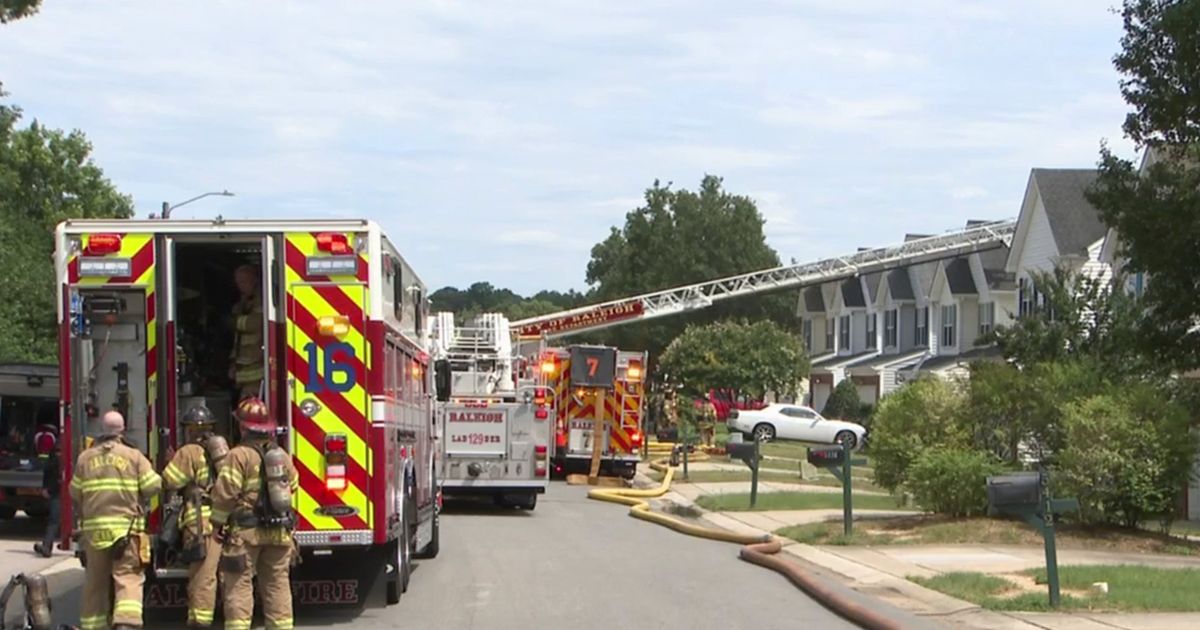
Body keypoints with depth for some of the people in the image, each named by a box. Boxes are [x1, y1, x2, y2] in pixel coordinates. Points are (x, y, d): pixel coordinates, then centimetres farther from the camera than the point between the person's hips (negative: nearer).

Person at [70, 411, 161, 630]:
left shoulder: (85, 458, 6)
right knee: (128, 578, -7)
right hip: (126, 527, -3)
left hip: (94, 528, 3)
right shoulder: (133, 456, -2)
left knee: (95, 581, 13)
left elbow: (75, 494, 9)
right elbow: (153, 486, -6)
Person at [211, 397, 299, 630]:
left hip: (246, 531, -5)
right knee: (277, 582, 10)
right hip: (279, 531, 5)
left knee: (239, 583, -2)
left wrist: (218, 522, -3)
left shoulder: (239, 455, -11)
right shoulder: (282, 455, 9)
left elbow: (225, 493, -14)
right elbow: (293, 485, 19)